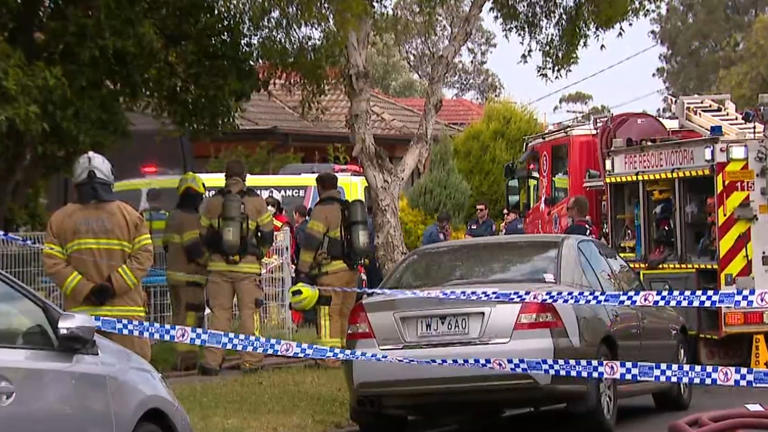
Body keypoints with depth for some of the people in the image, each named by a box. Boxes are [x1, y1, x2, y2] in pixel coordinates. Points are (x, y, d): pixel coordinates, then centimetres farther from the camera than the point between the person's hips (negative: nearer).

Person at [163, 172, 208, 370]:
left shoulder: (173, 217, 15)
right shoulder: (190, 218, -16)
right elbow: (195, 249, -20)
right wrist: (209, 260, -6)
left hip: (174, 272, 10)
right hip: (189, 276, -10)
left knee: (179, 316, 14)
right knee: (190, 316, -9)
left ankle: (181, 358, 19)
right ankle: (188, 359, -12)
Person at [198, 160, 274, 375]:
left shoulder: (212, 202, 5)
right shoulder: (256, 201, 1)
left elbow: (203, 235, 10)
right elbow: (268, 234, 5)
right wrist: (259, 252, 23)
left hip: (218, 265, 2)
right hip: (248, 266, -2)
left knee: (219, 313, 5)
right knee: (249, 313, 3)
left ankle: (211, 361, 3)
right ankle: (250, 361, 2)